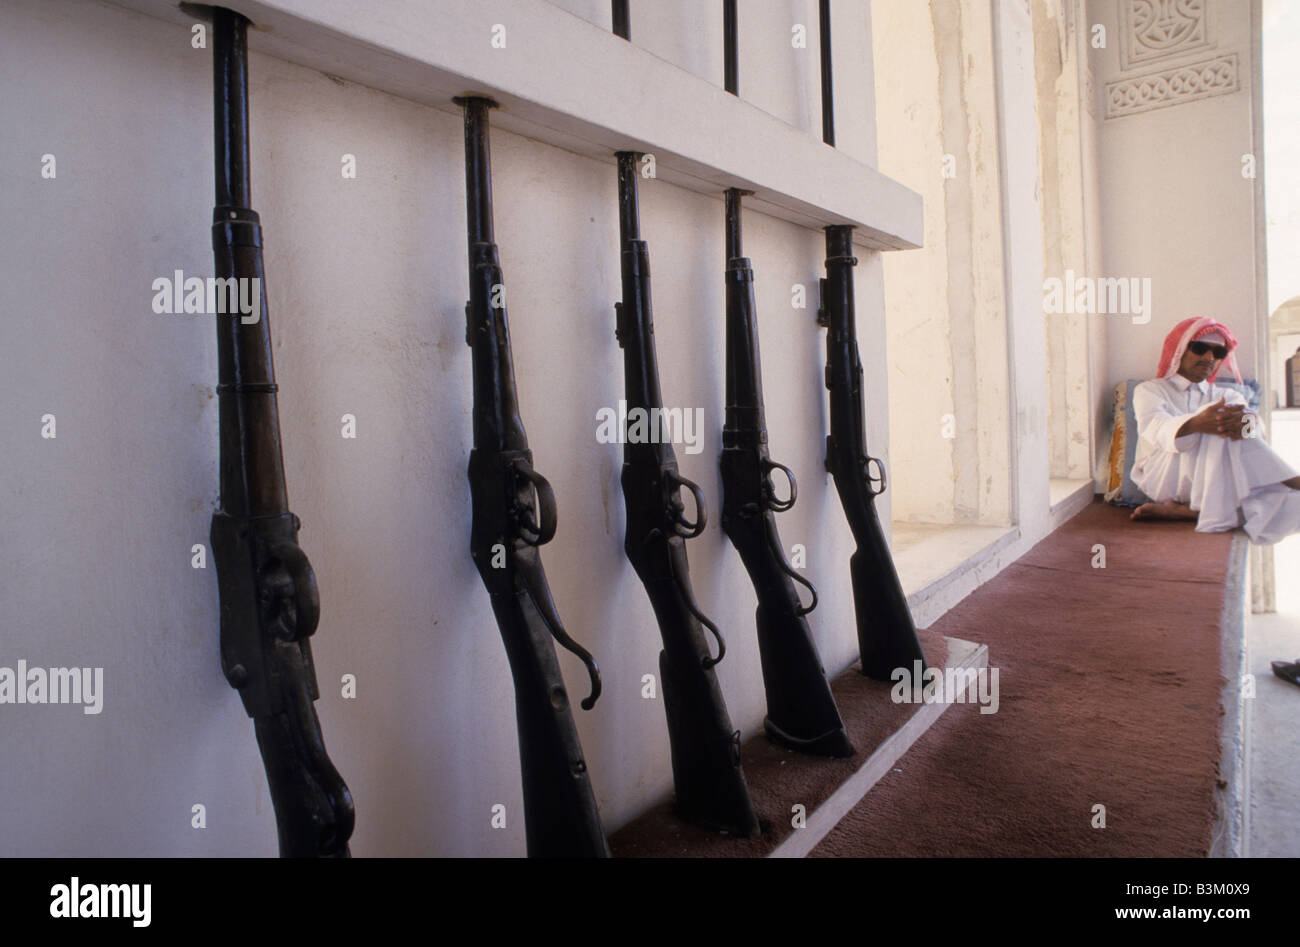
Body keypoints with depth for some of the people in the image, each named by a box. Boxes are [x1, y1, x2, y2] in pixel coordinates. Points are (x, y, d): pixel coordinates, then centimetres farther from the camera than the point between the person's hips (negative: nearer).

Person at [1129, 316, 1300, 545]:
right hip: (1160, 478, -4)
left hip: (1215, 481, 4)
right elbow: (1155, 427, -12)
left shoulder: (1228, 396, 26)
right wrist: (1196, 424, -37)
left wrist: (1247, 421, -30)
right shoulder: (1149, 390, 14)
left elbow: (1256, 425, -1)